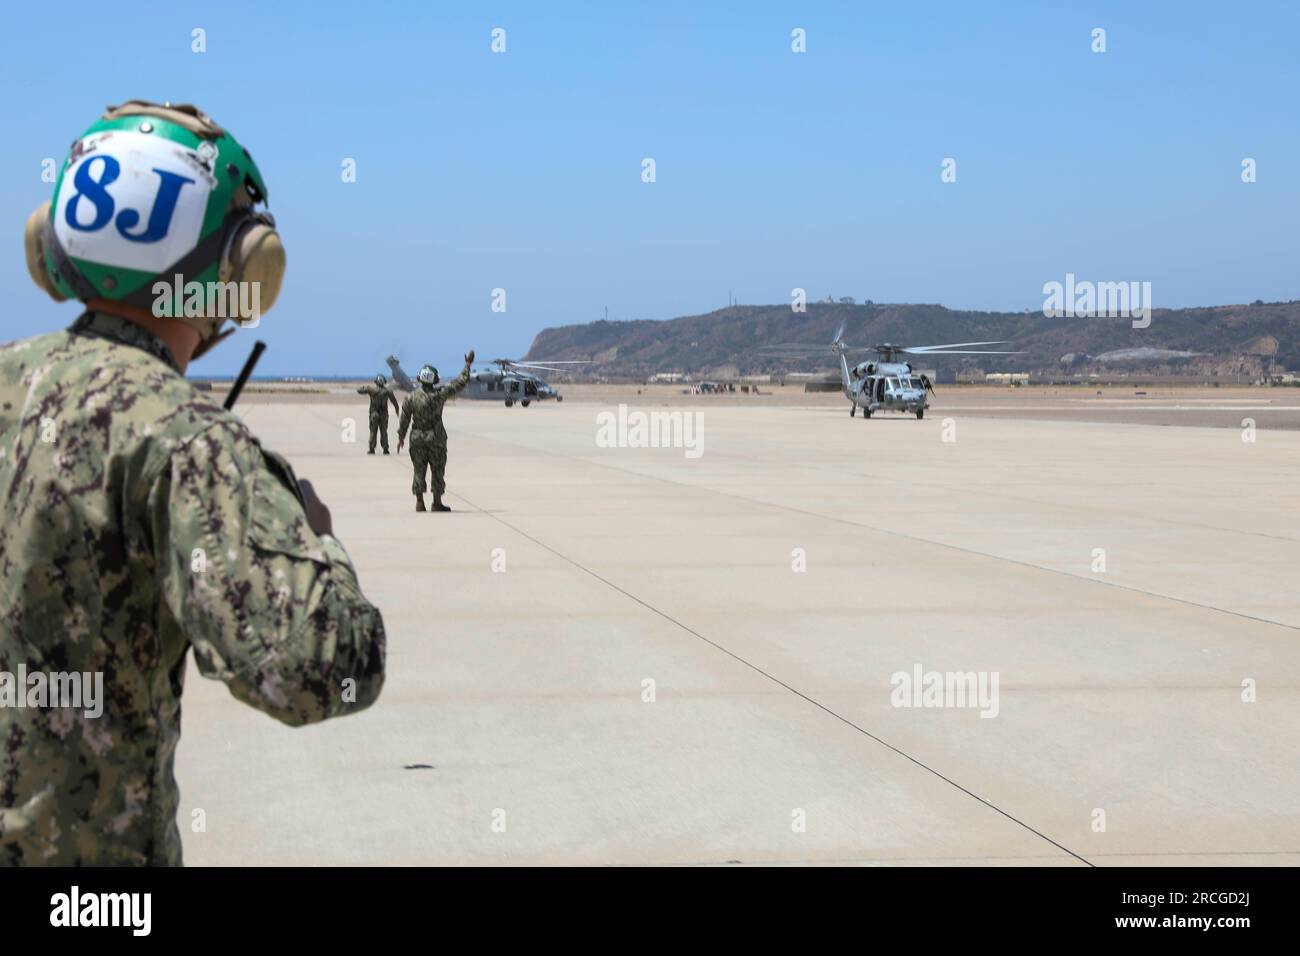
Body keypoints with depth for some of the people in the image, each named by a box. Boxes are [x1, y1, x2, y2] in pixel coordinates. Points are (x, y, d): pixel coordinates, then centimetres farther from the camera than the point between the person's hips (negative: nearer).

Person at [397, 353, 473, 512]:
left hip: (417, 438, 2)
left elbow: (404, 419, -1)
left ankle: (419, 503, 6)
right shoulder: (439, 394, -10)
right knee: (437, 470, 7)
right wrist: (468, 365, 8)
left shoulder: (411, 397, -6)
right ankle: (437, 503, 9)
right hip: (436, 438, -2)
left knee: (419, 471, 8)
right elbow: (460, 384, -2)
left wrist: (401, 437, 10)